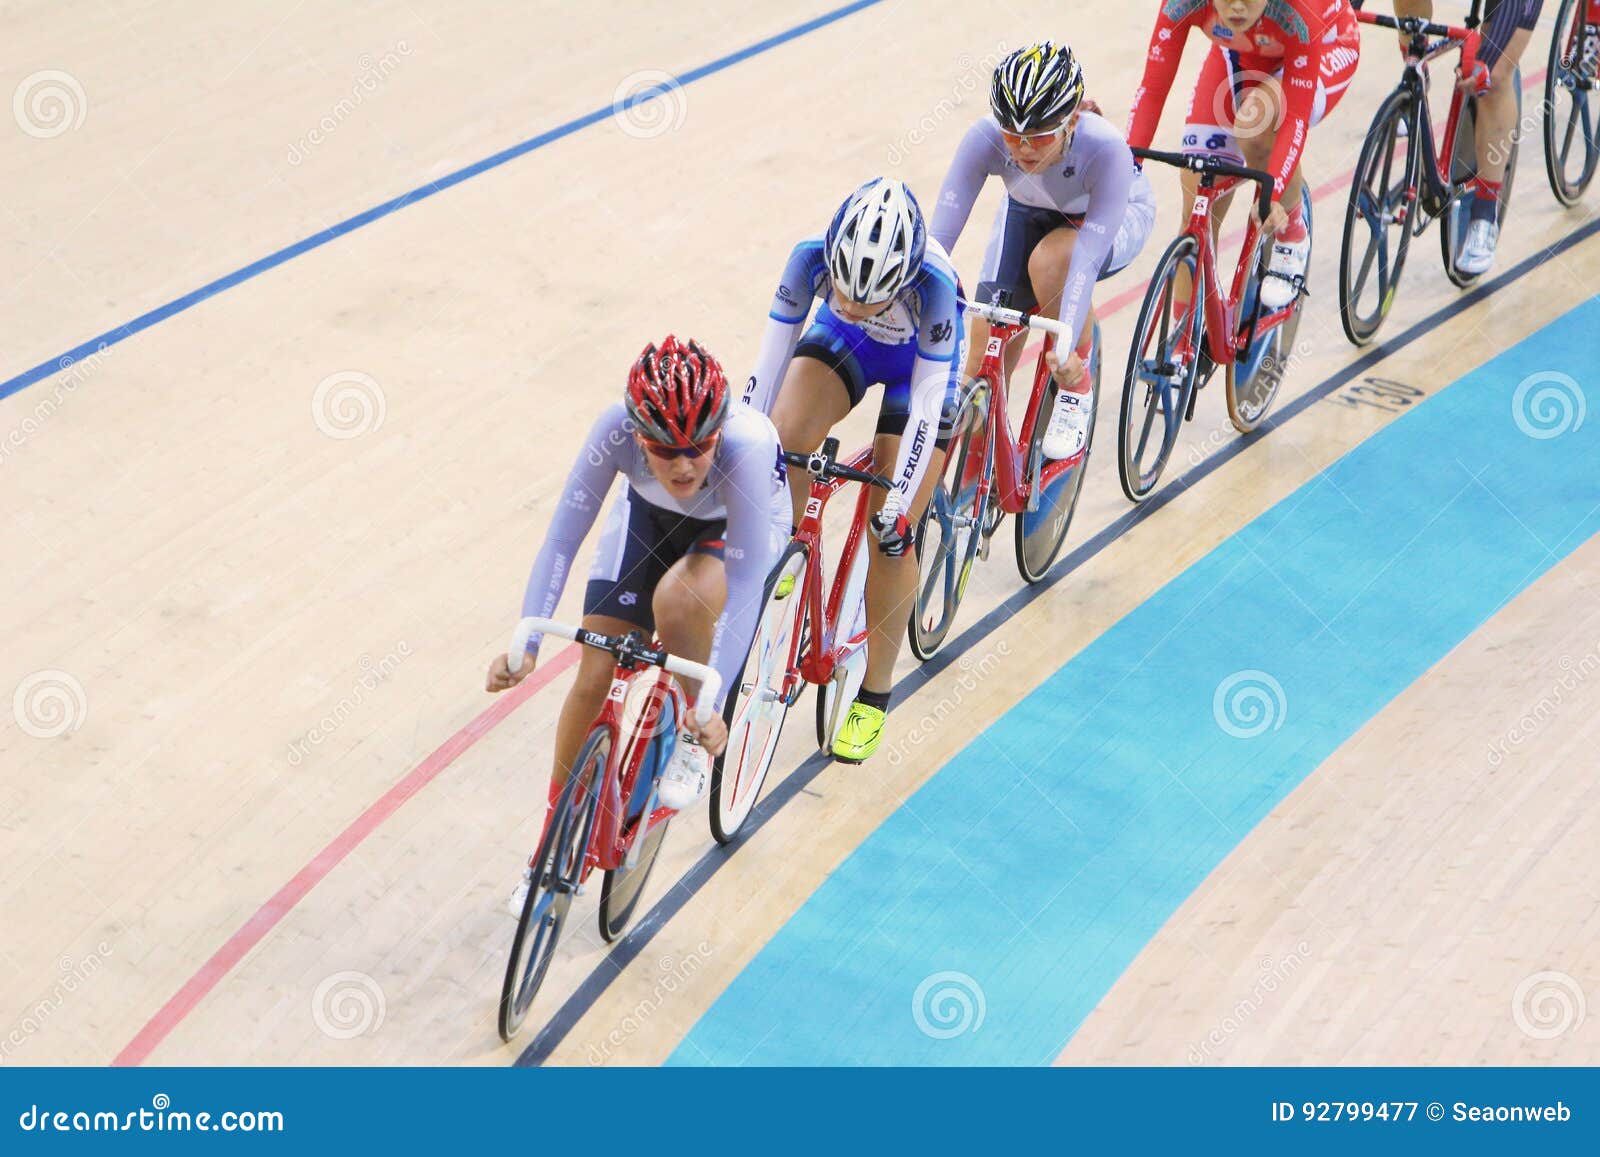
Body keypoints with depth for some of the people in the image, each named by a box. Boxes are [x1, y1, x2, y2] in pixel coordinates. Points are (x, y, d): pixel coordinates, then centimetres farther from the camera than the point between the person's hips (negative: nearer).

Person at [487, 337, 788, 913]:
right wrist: (525, 644, -37)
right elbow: (563, 536, -28)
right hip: (650, 513, 3)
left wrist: (714, 704, -41)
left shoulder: (747, 444, -42)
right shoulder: (618, 428, -36)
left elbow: (745, 582, -38)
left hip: (739, 525, -3)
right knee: (594, 675, -6)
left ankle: (692, 740, -6)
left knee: (678, 600, -36)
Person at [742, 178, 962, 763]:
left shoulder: (934, 284, -41)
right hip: (840, 344, 3)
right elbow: (772, 353, -24)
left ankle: (873, 698, 10)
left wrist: (898, 504, -31)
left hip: (921, 365, -3)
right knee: (780, 442, -26)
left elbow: (927, 400, -32)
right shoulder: (811, 257, -34)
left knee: (891, 536, -6)